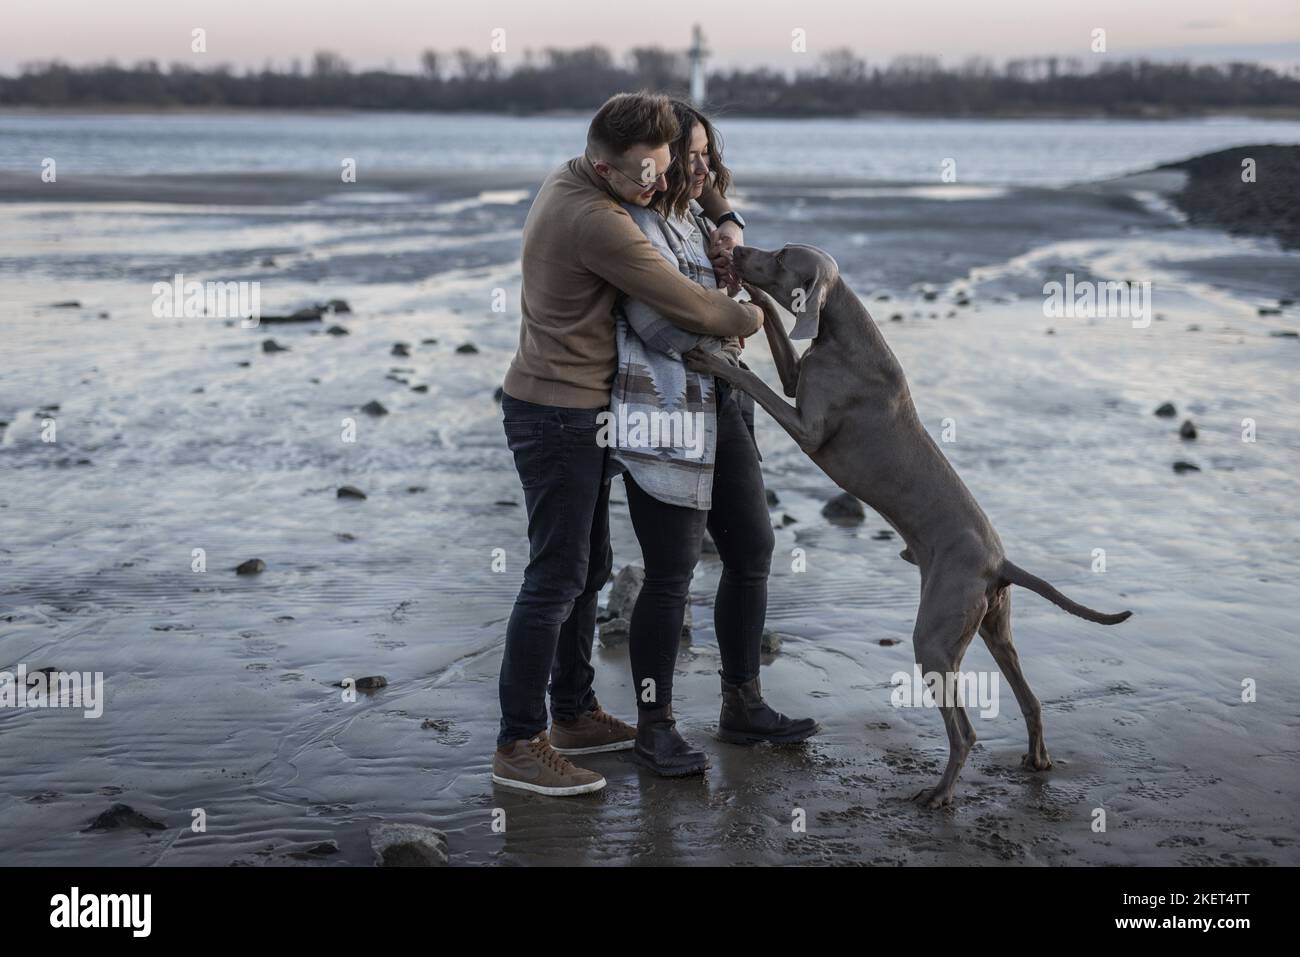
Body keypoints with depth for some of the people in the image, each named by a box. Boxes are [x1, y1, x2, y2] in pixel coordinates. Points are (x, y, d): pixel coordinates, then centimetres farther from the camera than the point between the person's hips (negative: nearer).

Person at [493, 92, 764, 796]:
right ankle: (518, 746, -2)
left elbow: (691, 171, 25)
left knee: (588, 568, 16)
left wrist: (726, 220, 9)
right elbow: (688, 307, -19)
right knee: (555, 578, -7)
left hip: (573, 412, 10)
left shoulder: (569, 182, 7)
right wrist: (751, 316, 0)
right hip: (557, 414, -10)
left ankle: (573, 713, 27)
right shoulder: (597, 223, -24)